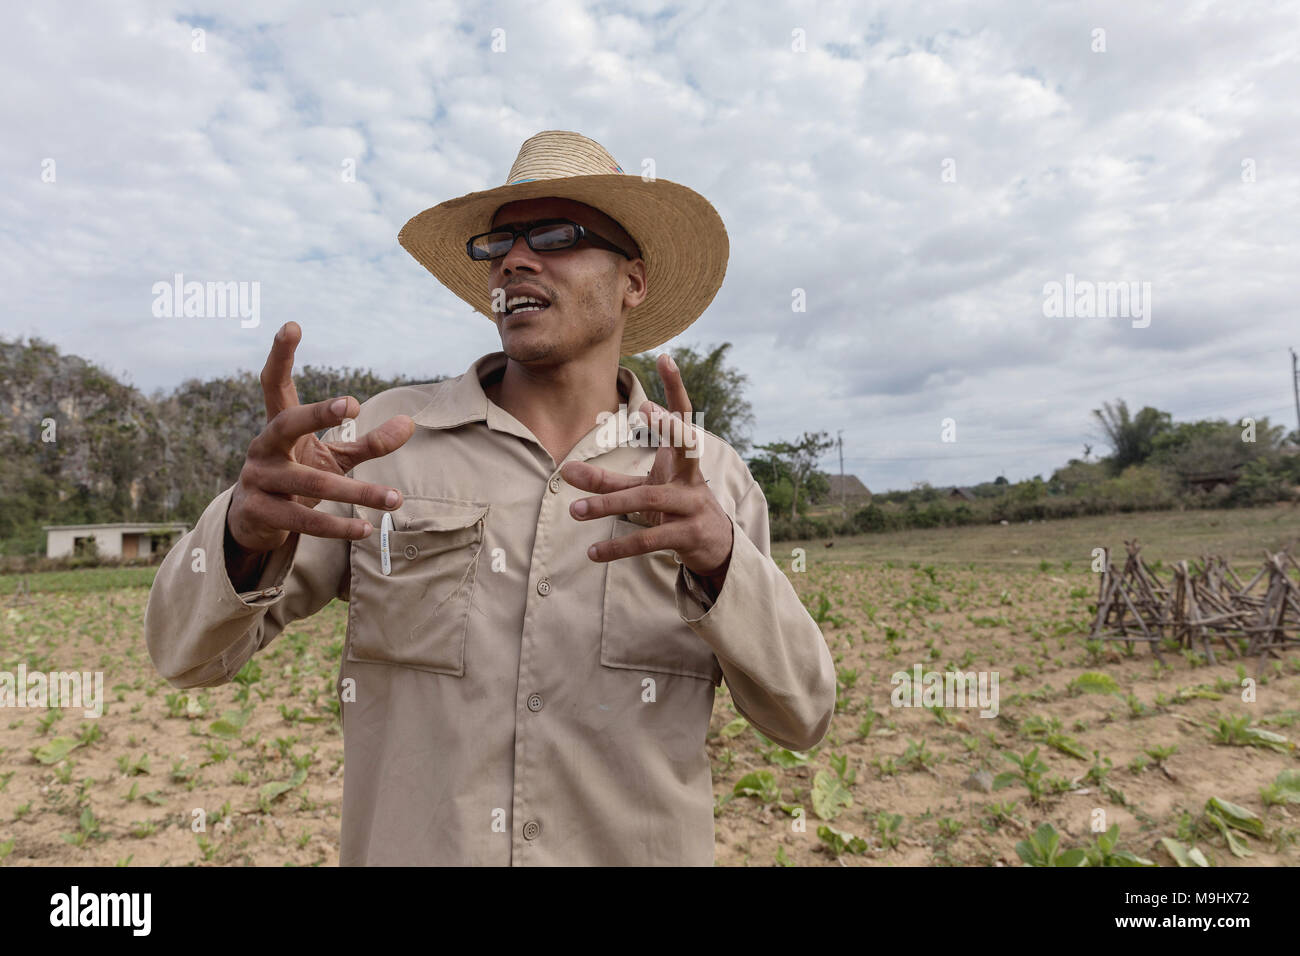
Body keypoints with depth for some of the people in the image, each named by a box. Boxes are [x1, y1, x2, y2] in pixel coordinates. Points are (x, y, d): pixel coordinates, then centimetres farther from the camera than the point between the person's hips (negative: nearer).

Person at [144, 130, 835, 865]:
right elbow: (189, 651, -10)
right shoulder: (385, 439, -7)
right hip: (405, 846, 0)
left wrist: (718, 555, -31)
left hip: (638, 847, 1)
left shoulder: (705, 474, -6)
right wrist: (247, 527, -32)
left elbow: (802, 716, -12)